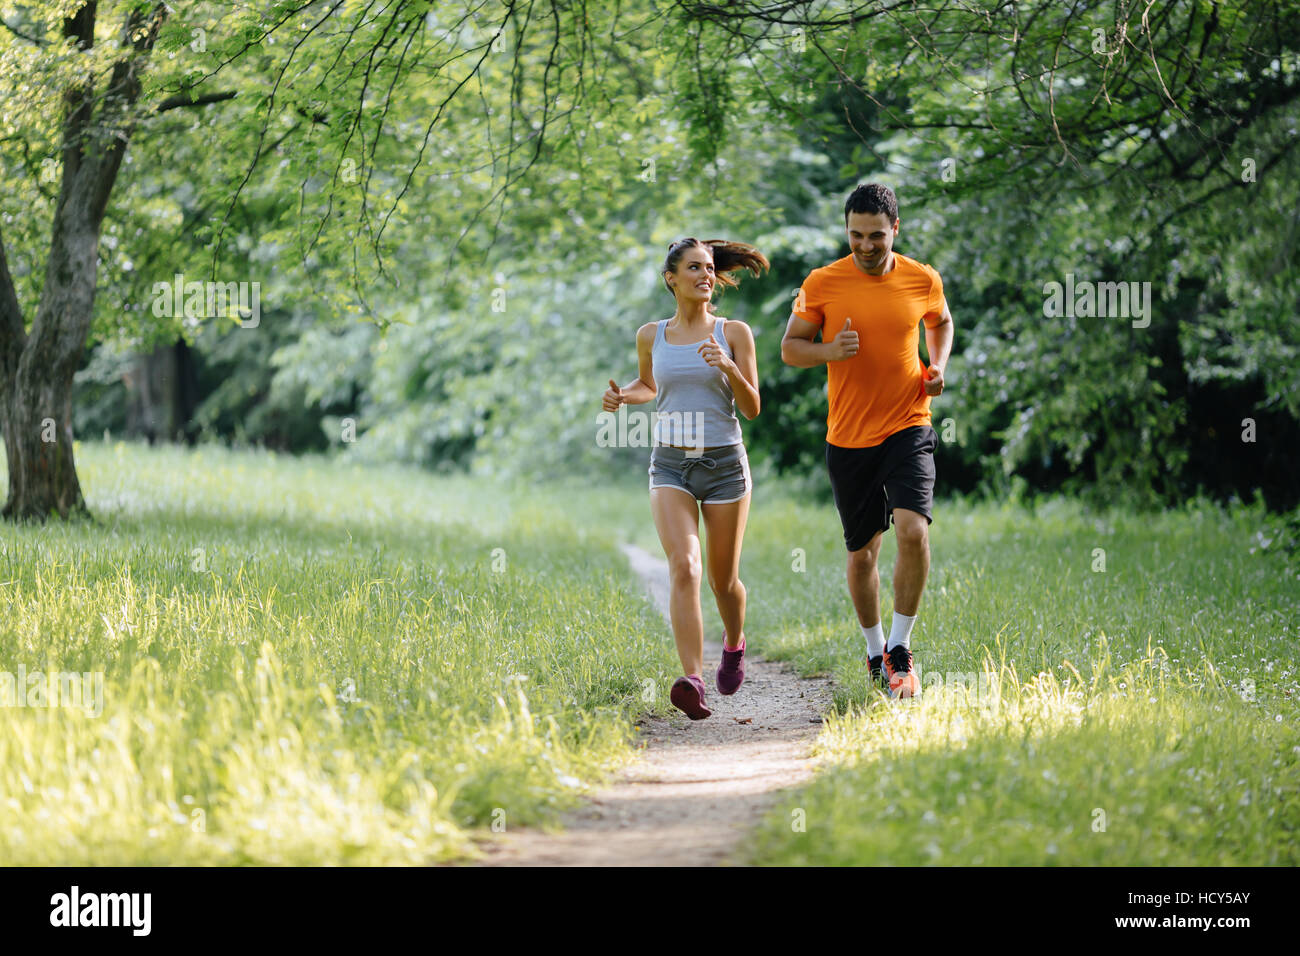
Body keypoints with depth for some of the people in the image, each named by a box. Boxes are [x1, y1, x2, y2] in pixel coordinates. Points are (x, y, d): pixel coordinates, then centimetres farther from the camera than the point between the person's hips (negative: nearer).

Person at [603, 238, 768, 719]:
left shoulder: (734, 333, 0)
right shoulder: (651, 335, 6)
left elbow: (752, 408, -2)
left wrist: (729, 367, -19)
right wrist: (621, 396, 4)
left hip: (724, 463, 0)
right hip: (670, 466, 1)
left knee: (723, 579, 10)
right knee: (684, 567, -20)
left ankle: (734, 642, 44)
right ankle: (692, 681, -30)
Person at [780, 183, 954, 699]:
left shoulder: (923, 280, 0)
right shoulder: (821, 284, -4)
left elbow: (941, 322, 21)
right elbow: (790, 347, 4)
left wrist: (938, 366, 3)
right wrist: (829, 351, -17)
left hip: (907, 429, -1)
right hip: (848, 438, 1)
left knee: (913, 530, -21)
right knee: (862, 553, 9)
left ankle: (901, 649, -6)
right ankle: (875, 650, 31)